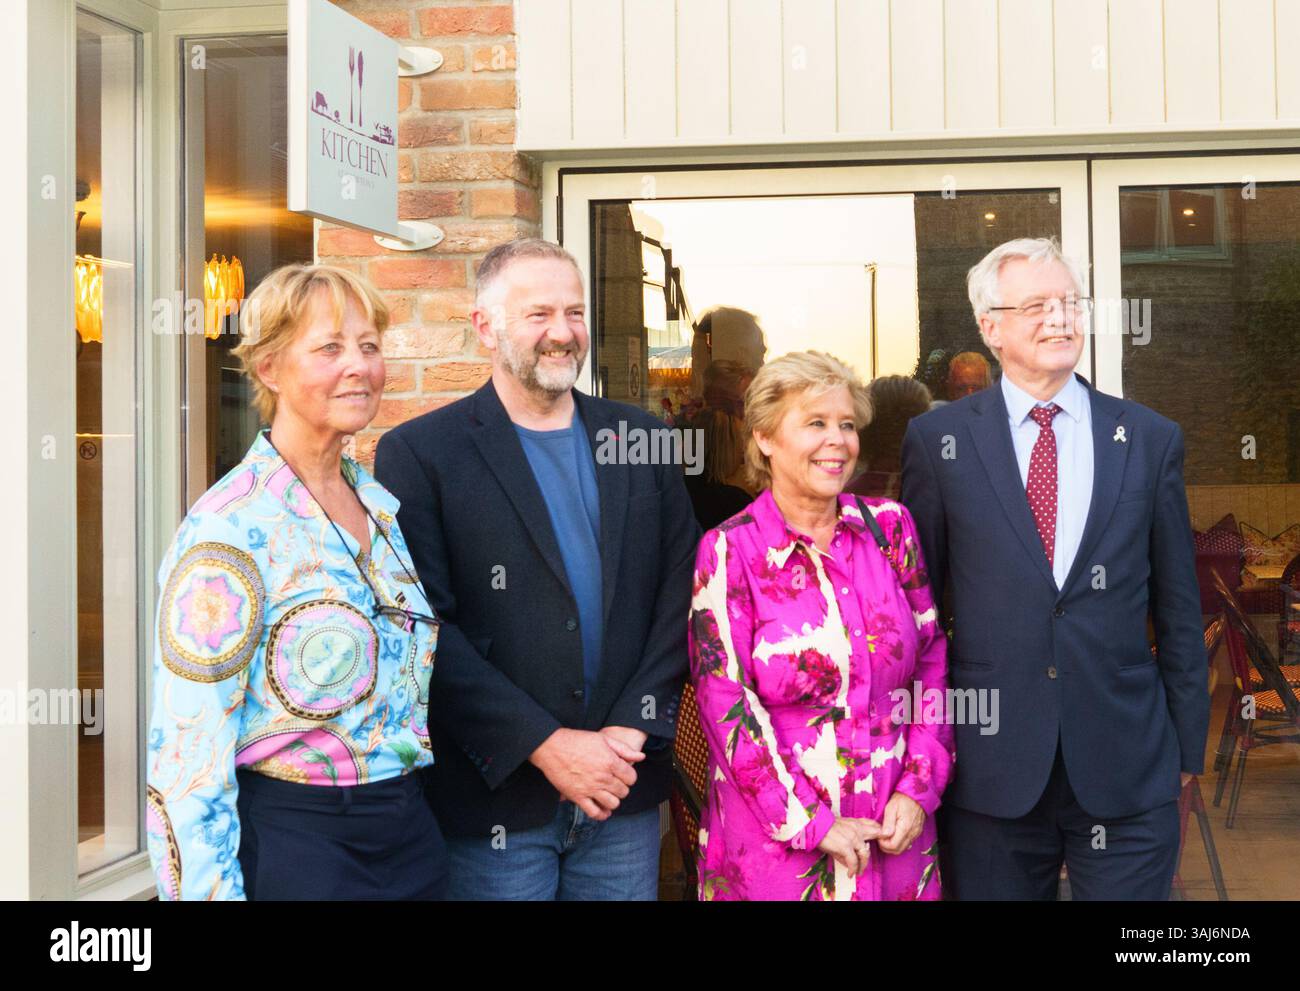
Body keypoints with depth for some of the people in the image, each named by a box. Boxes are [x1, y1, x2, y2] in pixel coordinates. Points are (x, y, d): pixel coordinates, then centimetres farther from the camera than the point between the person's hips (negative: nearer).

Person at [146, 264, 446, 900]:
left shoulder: (383, 507, 6)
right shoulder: (228, 530, -15)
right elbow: (190, 750, -16)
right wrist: (212, 889, -18)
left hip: (409, 833, 7)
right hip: (293, 843, -7)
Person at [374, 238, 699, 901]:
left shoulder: (640, 440, 8)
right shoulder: (418, 453, -4)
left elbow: (679, 596, 5)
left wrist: (633, 730, -6)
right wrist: (545, 745, -14)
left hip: (624, 795, 3)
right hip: (493, 803, -3)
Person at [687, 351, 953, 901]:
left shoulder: (890, 526, 2)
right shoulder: (729, 551, -8)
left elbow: (932, 662, 5)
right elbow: (724, 702, -10)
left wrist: (918, 789, -4)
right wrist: (808, 824, -13)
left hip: (892, 831, 3)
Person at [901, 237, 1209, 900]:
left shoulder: (1151, 439, 5)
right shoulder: (938, 440, 1)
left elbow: (1177, 608, 9)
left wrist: (1188, 746, 9)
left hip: (1127, 768, 1)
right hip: (991, 768, -1)